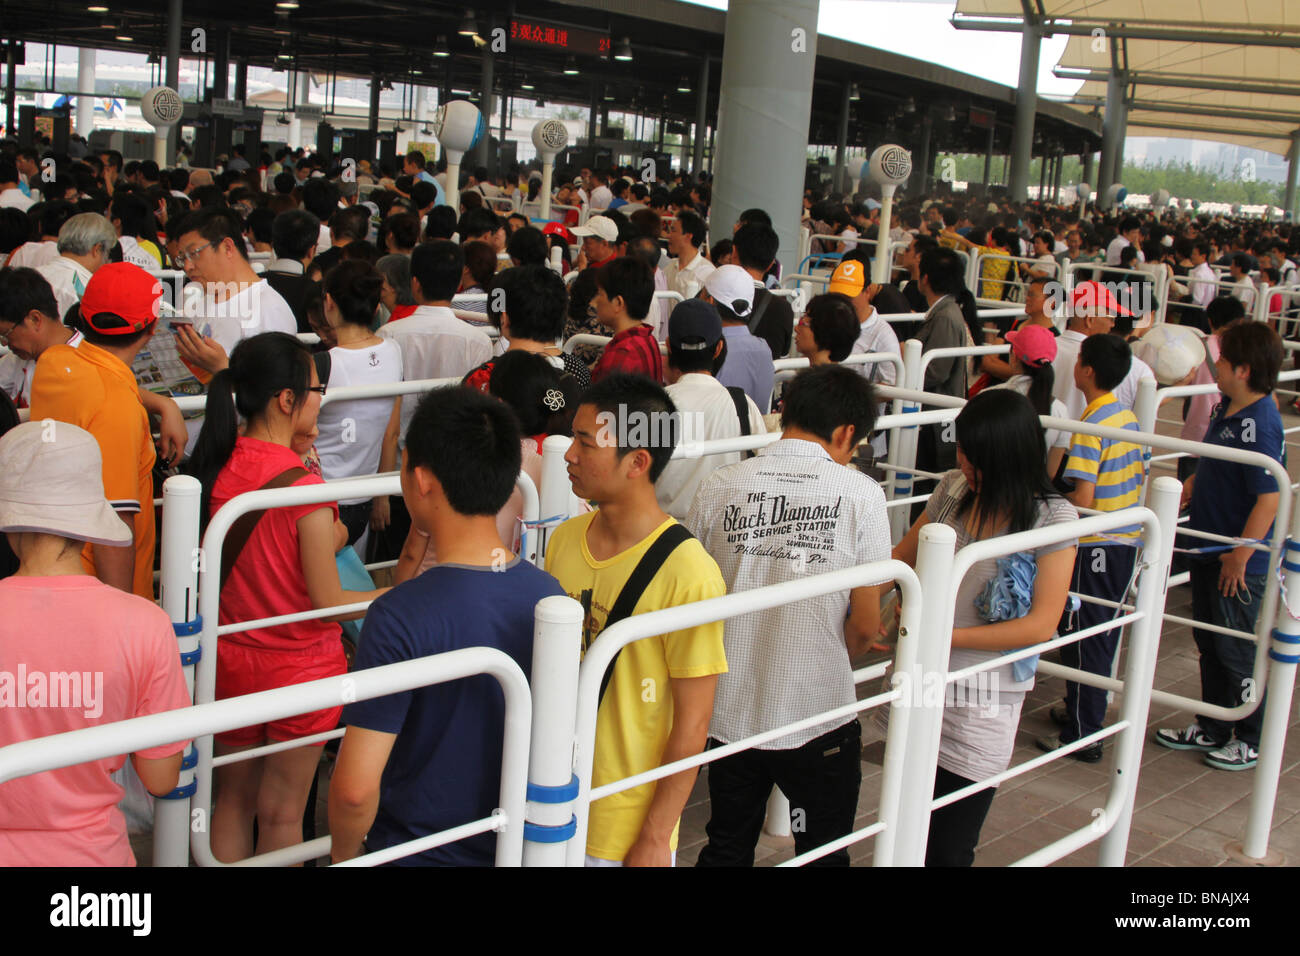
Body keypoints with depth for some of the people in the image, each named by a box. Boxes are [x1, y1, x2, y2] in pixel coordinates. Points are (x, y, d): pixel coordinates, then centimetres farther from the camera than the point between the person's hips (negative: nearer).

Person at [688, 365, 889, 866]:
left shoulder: (718, 488, -6)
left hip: (730, 712, 2)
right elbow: (865, 625, -9)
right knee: (823, 852, 19)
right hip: (820, 715, -2)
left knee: (726, 849, 21)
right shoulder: (860, 494, -11)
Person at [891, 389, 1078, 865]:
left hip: (982, 701, -4)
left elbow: (1042, 625, -14)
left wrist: (945, 634, -17)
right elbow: (902, 557, 14)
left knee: (947, 848, 4)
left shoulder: (1052, 518, -11)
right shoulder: (954, 488, 2)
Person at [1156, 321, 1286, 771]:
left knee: (1237, 650, 5)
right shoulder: (1228, 409, 5)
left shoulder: (1259, 425, -24)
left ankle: (1252, 739, 22)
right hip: (1209, 549, 9)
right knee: (1209, 641, 19)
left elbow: (1269, 497, -26)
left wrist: (1240, 555, -24)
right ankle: (1211, 728, 34)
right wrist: (1191, 484, 9)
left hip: (1240, 563, -9)